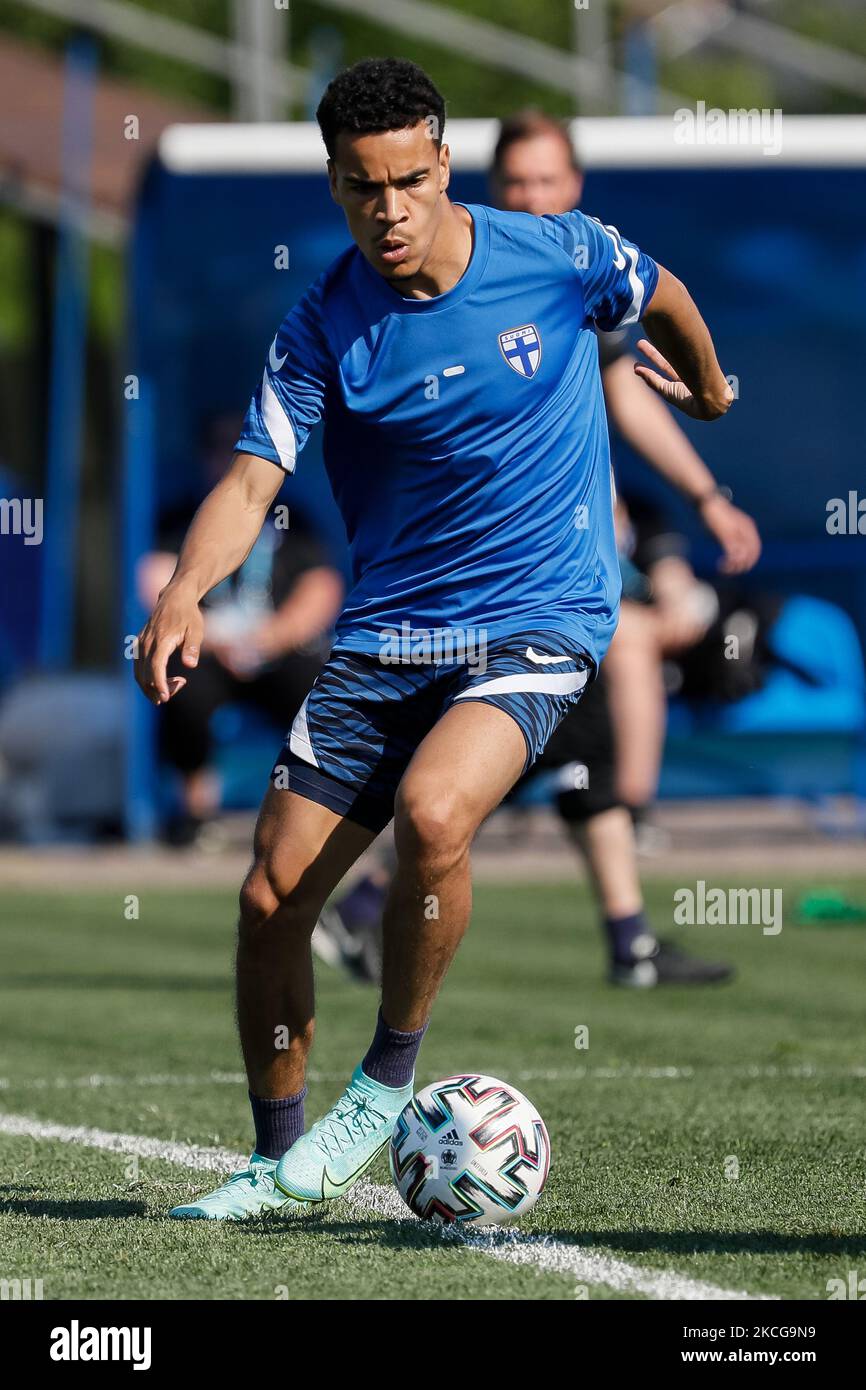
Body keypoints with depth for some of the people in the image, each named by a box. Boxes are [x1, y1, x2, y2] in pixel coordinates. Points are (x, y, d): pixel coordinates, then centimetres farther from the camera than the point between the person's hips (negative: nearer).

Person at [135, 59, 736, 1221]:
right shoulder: (325, 326, -6)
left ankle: (390, 1079, -8)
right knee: (272, 897, -2)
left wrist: (710, 389, 33)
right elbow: (254, 479, -14)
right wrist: (185, 591, -34)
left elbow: (663, 296, 15)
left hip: (539, 621, -3)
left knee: (432, 815, -31)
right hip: (385, 635, 3)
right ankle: (280, 1159, 19)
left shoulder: (557, 257, -8)